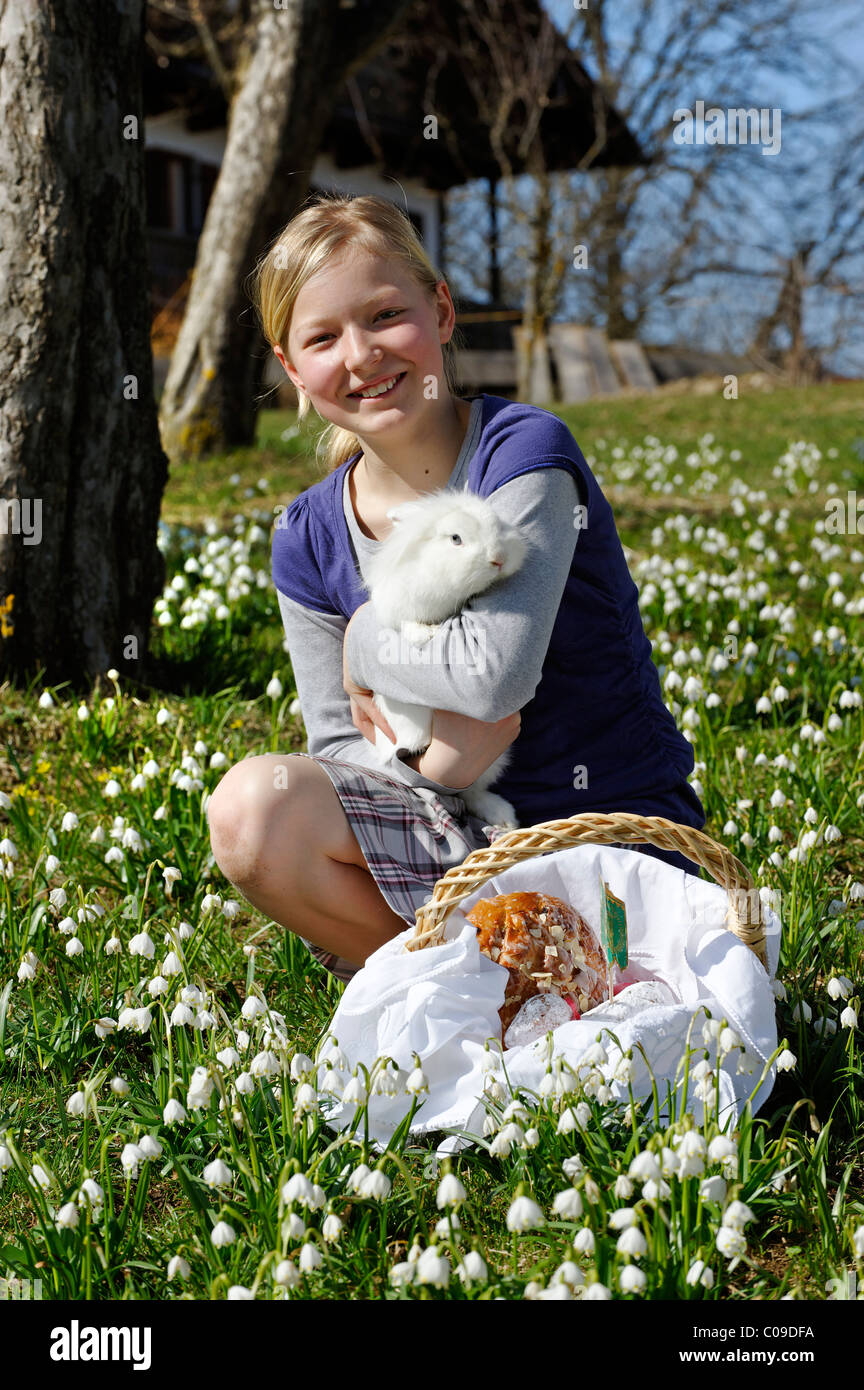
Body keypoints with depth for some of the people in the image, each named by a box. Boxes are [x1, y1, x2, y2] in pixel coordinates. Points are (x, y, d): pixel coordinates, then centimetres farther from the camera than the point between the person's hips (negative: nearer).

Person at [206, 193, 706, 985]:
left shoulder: (524, 450, -15)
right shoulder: (309, 541, 1)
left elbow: (495, 673, -26)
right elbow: (338, 747, 2)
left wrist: (365, 640, -9)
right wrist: (432, 767, -18)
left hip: (611, 825, -4)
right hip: (468, 825, 5)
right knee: (250, 811, -21)